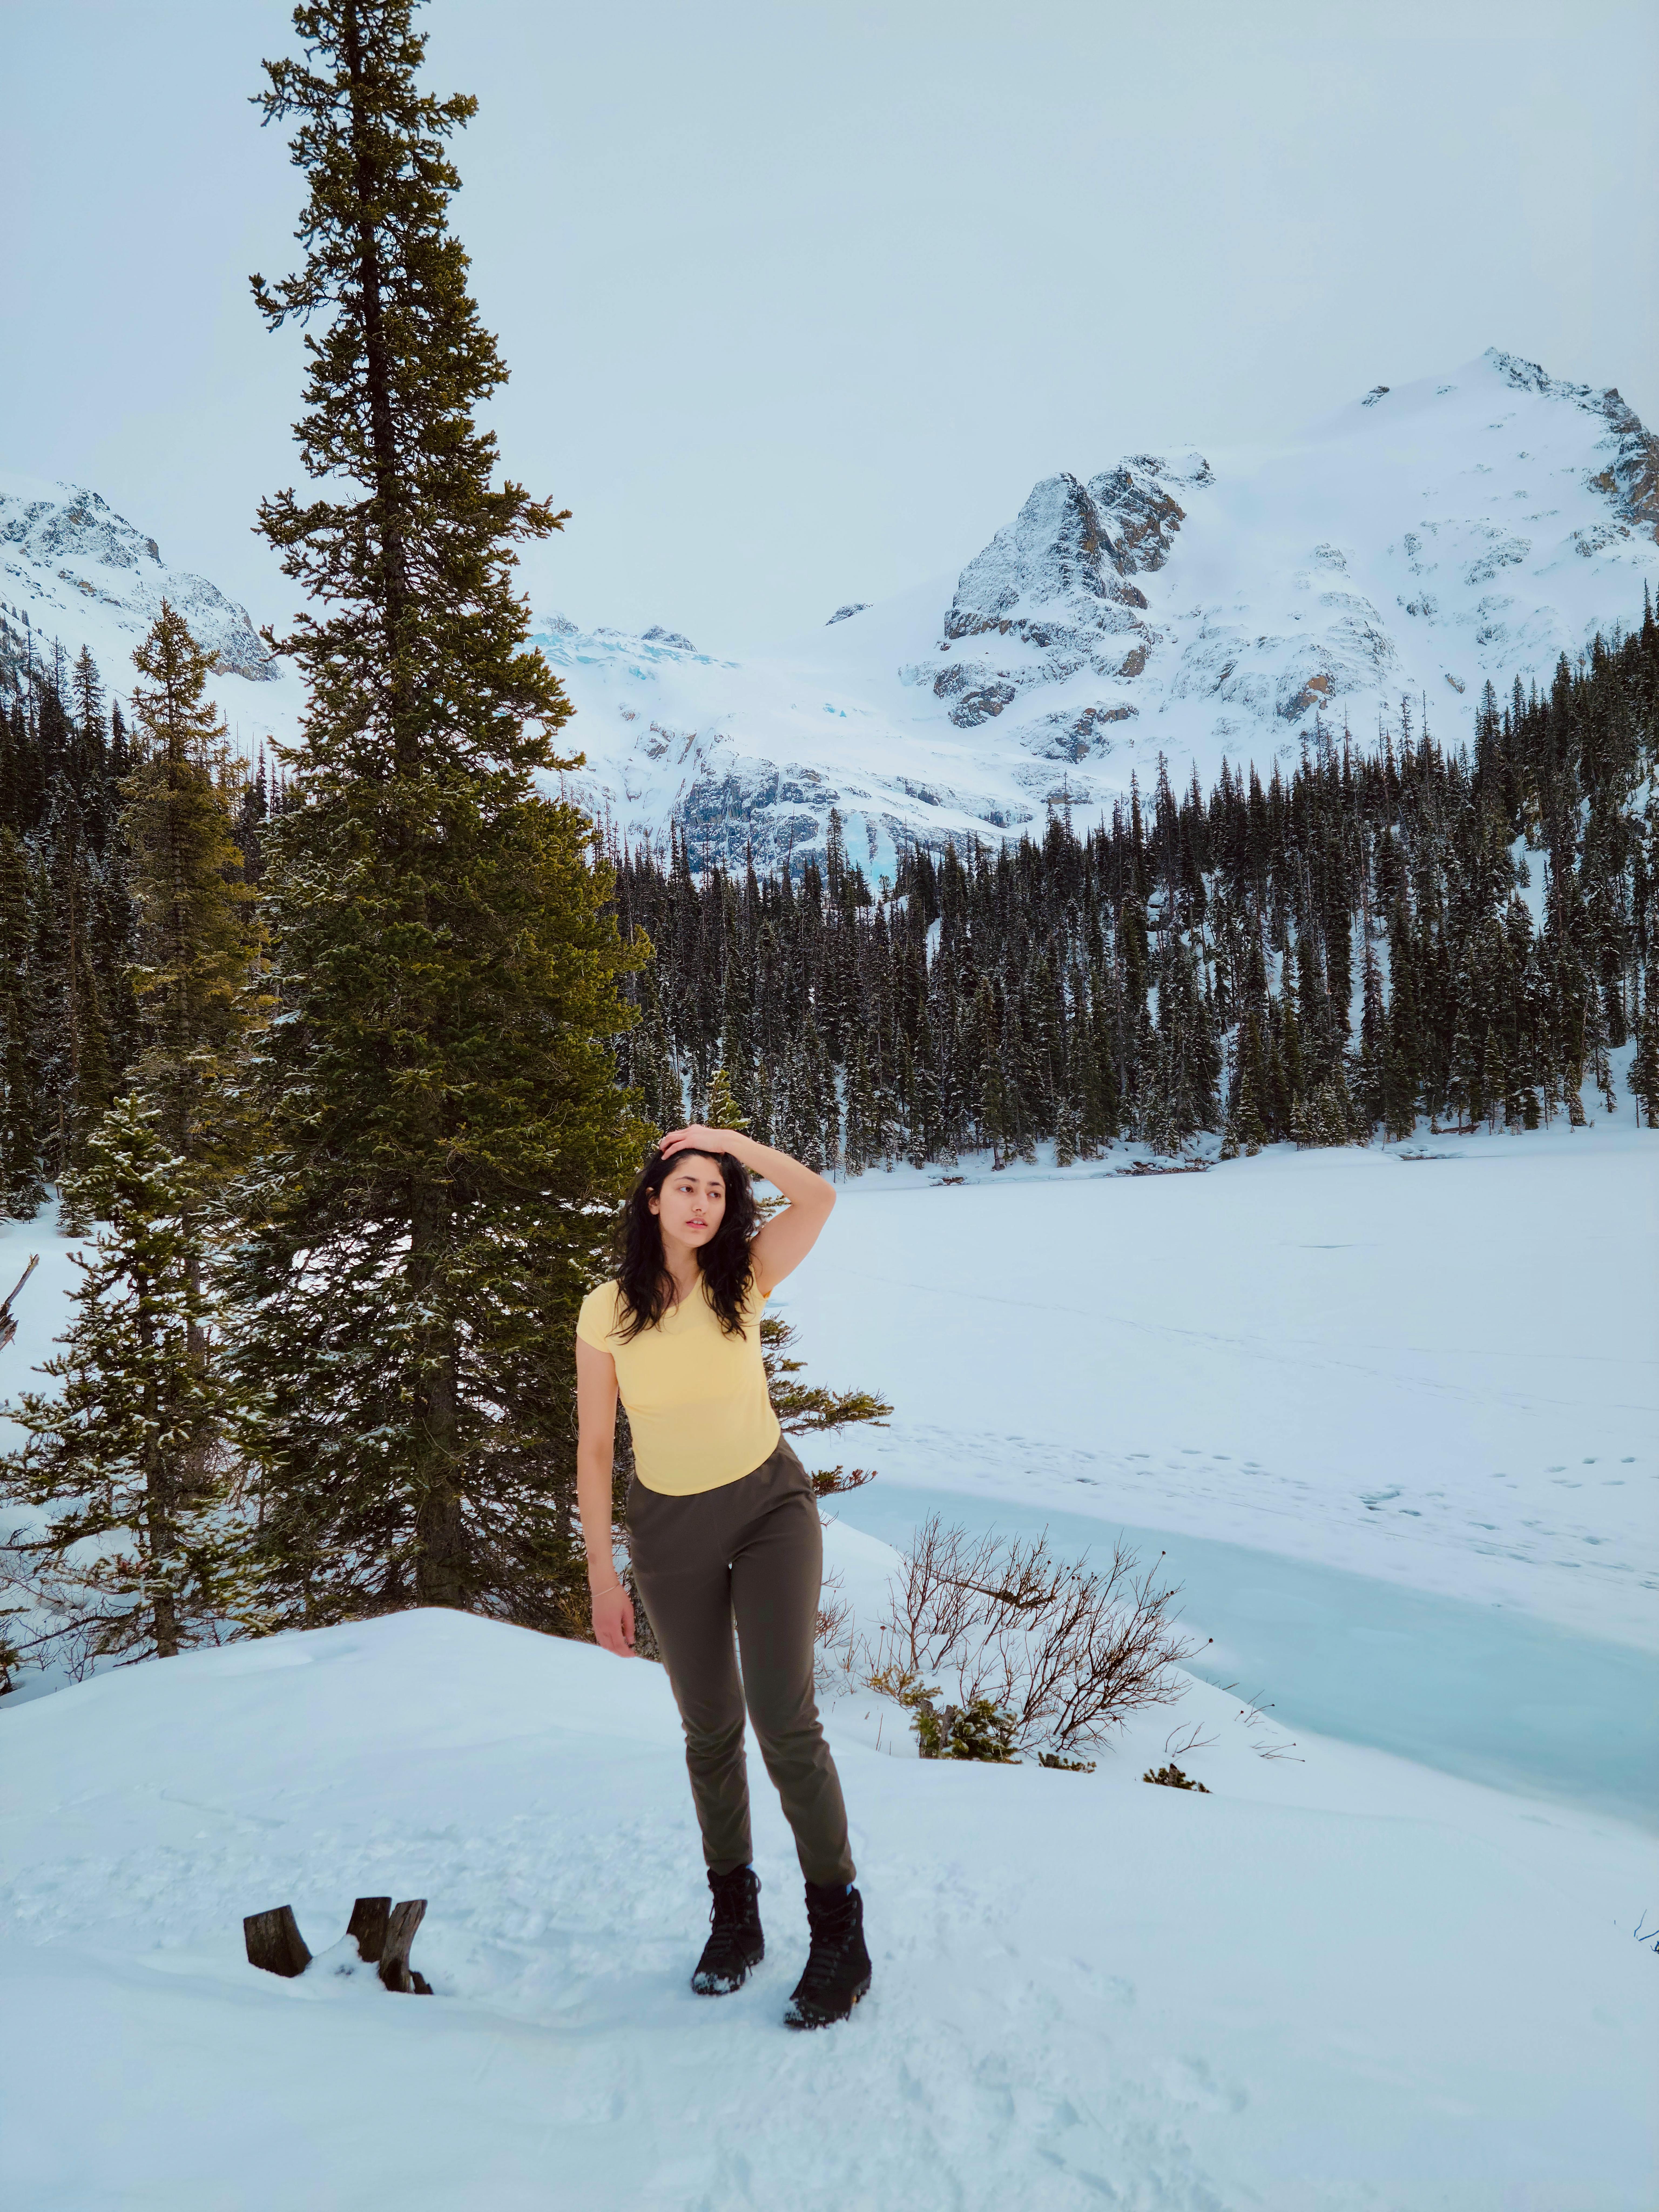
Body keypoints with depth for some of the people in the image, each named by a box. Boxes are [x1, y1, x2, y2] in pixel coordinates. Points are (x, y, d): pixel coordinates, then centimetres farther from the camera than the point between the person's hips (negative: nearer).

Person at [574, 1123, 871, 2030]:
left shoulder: (745, 1277, -10)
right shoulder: (606, 1310, -9)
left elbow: (819, 1195, -28)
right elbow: (594, 1446, -4)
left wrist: (725, 1138, -24)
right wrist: (601, 1573, -4)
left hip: (770, 1508, -1)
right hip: (669, 1530, 2)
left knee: (783, 1716, -11)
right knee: (711, 1727, 13)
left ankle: (839, 1936, 6)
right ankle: (735, 1917, 33)